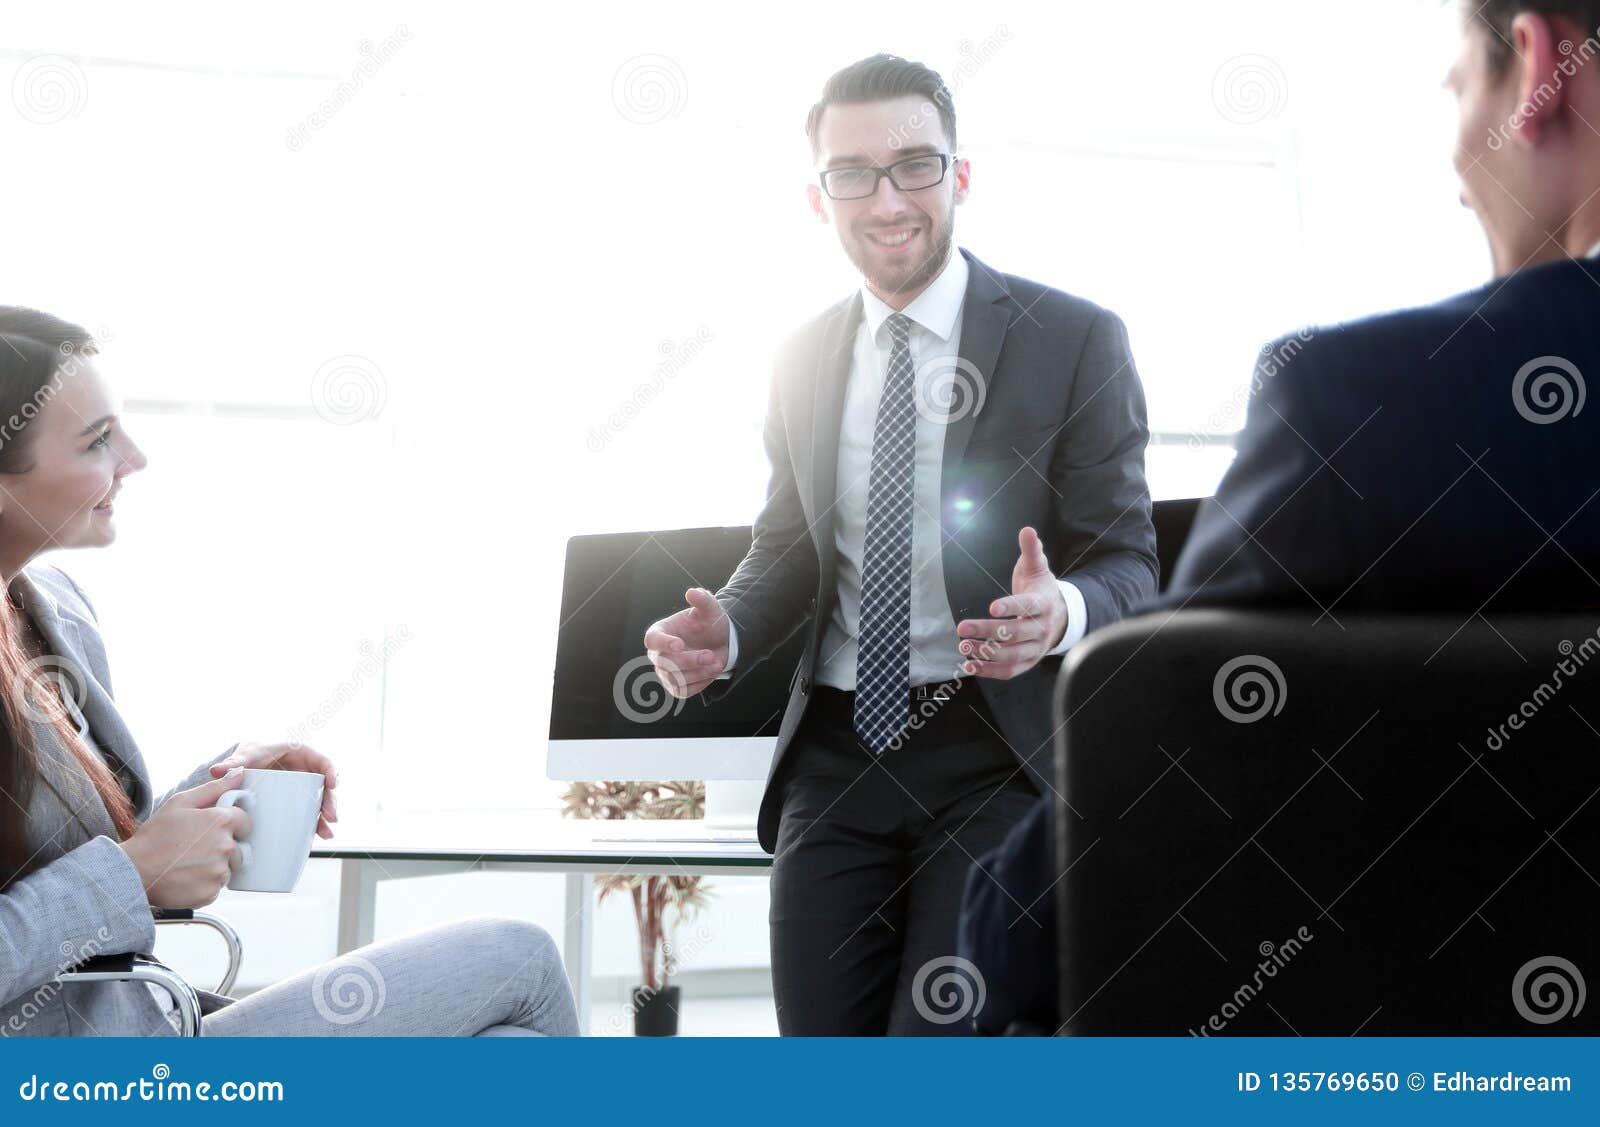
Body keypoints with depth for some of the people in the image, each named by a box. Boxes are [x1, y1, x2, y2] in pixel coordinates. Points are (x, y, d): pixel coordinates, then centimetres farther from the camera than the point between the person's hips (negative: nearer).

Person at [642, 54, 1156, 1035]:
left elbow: (1129, 560, -3)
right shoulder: (804, 361, 11)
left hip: (996, 756, -4)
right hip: (835, 755, 4)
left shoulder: (1077, 339, -3)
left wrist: (1062, 612, -27)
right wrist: (724, 632, -5)